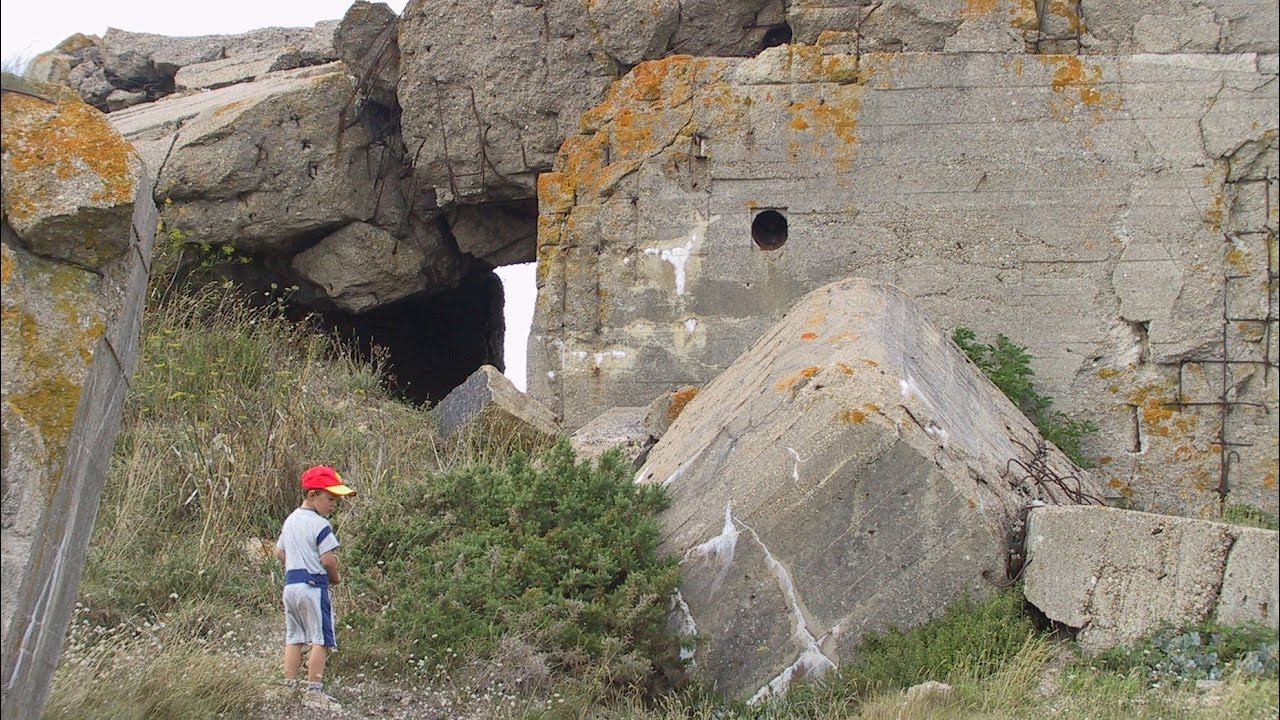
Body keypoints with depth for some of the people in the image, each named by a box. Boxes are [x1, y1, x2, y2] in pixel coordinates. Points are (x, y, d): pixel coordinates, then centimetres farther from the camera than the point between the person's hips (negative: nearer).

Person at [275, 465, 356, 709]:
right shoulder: (319, 524, -13)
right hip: (313, 586, -8)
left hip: (290, 585, 8)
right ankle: (314, 690, -5)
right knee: (321, 639, -3)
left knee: (294, 638, 13)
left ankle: (289, 686, 14)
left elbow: (280, 552, 19)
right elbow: (328, 559, -17)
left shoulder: (290, 521, 13)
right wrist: (336, 577, 0)